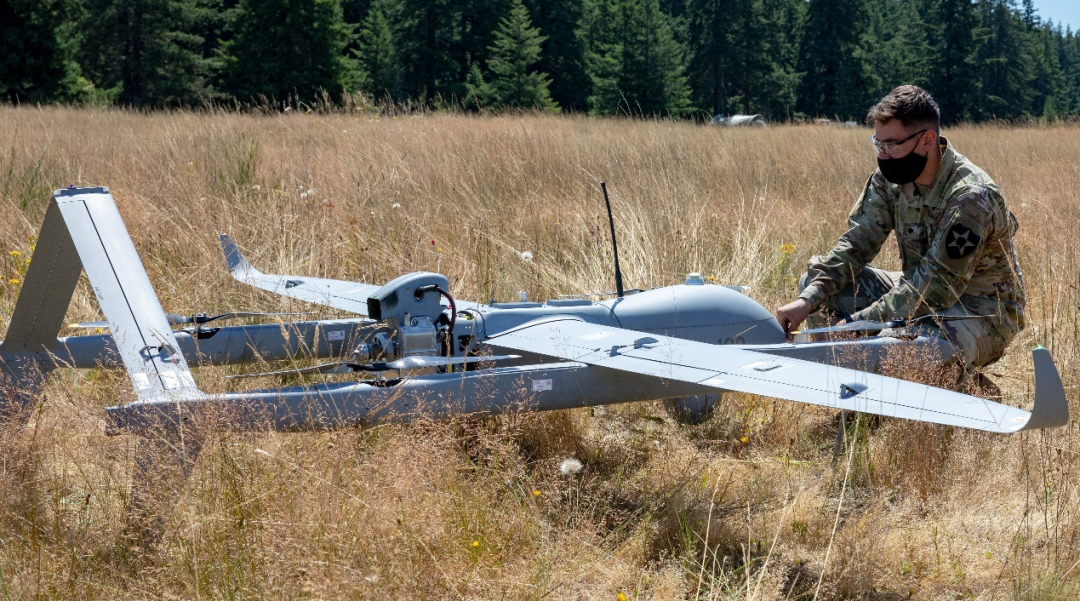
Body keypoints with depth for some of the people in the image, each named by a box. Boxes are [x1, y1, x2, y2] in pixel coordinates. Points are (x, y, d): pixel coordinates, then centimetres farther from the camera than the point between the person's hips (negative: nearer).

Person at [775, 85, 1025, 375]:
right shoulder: (889, 177, -4)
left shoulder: (970, 196, -27)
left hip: (984, 307, -7)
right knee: (815, 282, -5)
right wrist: (807, 300, -24)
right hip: (923, 289, 7)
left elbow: (937, 288, -29)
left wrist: (858, 323, -31)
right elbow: (856, 242, -7)